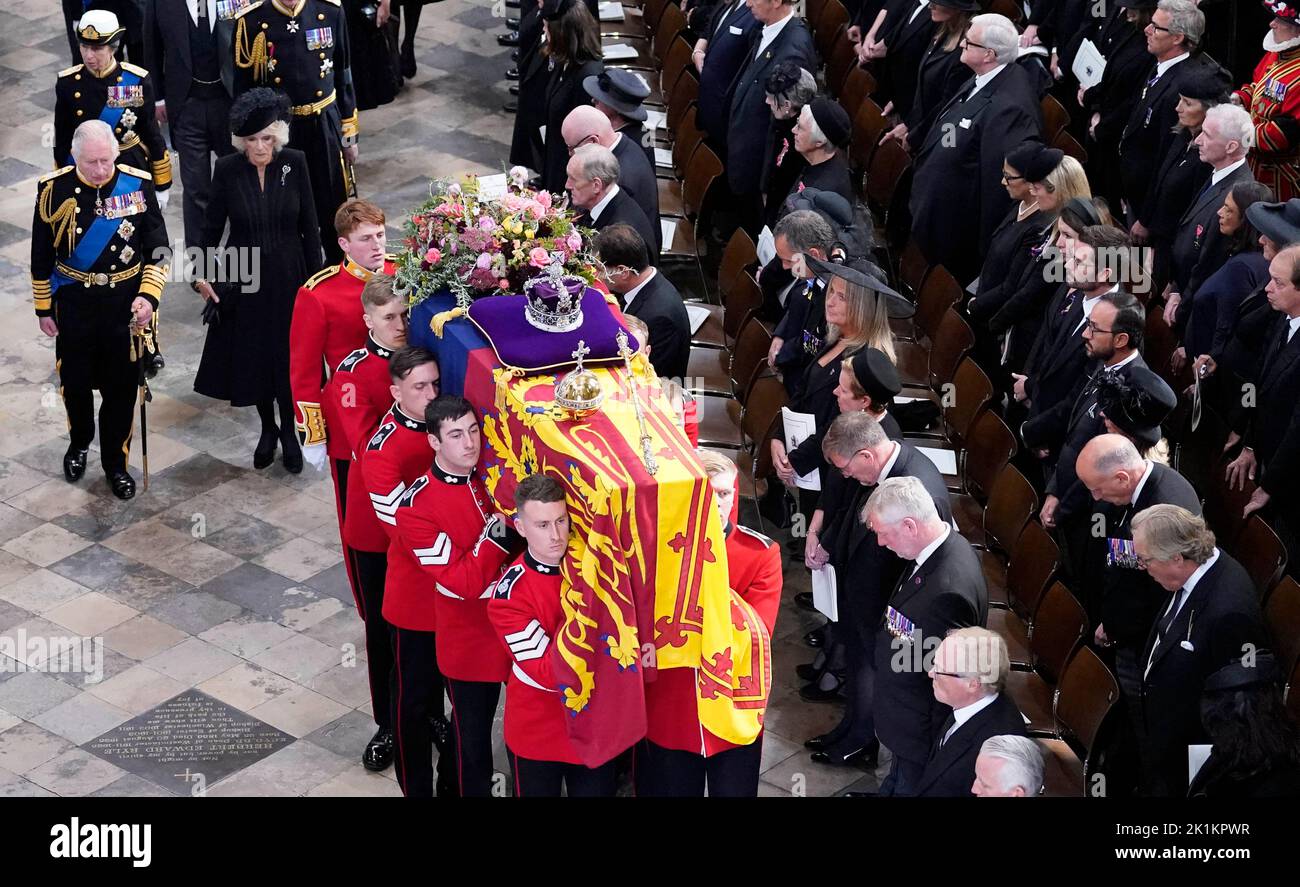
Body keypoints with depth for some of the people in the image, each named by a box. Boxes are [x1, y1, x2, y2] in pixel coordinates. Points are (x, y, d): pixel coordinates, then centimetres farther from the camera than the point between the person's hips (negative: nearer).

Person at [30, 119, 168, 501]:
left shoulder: (138, 184, -12)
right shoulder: (54, 189, -13)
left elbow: (158, 250, -4)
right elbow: (41, 255, -2)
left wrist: (148, 296, -15)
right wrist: (43, 308, 3)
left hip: (126, 305, 0)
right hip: (74, 305, 0)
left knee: (122, 388, 8)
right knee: (75, 382, 13)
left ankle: (116, 463, 28)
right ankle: (79, 444, 42)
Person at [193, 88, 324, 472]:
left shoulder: (294, 163, -10)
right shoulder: (227, 169, -11)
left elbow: (309, 225, -4)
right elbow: (212, 225, -1)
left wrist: (315, 279, -3)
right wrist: (202, 273, -11)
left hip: (288, 277, 0)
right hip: (244, 280, 0)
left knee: (289, 358, 8)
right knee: (251, 356, 12)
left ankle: (288, 431, 31)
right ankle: (267, 429, 34)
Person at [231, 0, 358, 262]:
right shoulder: (250, 21, -10)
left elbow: (343, 76, 6)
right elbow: (243, 90, -2)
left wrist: (349, 135, 9)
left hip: (325, 129, 2)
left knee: (335, 210, 13)